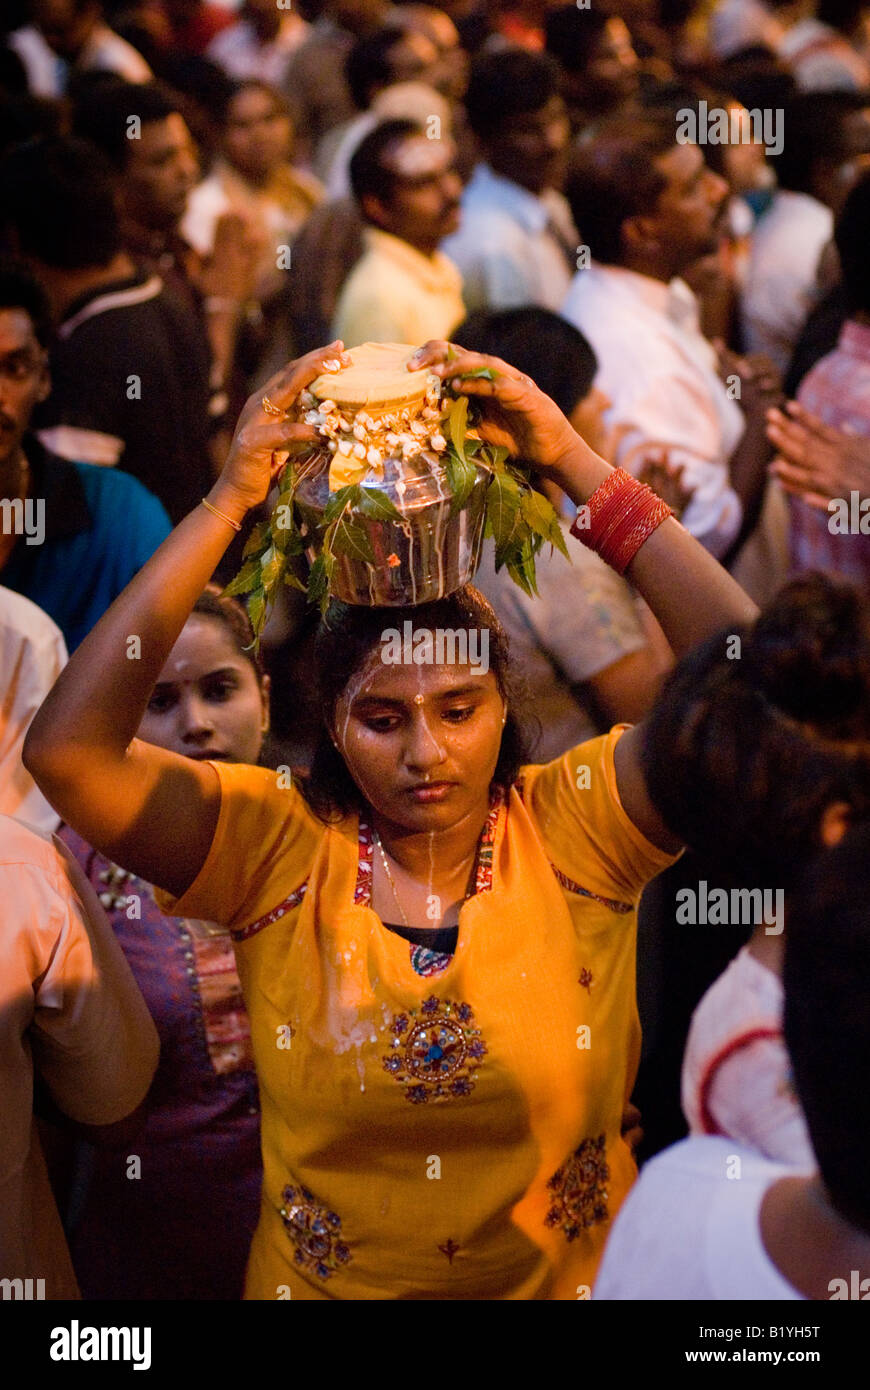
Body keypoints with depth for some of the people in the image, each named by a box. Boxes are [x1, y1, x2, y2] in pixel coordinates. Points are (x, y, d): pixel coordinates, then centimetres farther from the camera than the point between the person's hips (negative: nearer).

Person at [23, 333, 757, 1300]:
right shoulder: (278, 847, -5)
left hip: (571, 1280, 0)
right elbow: (65, 749, -17)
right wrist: (227, 503, -17)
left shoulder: (570, 832, -5)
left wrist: (577, 467, -17)